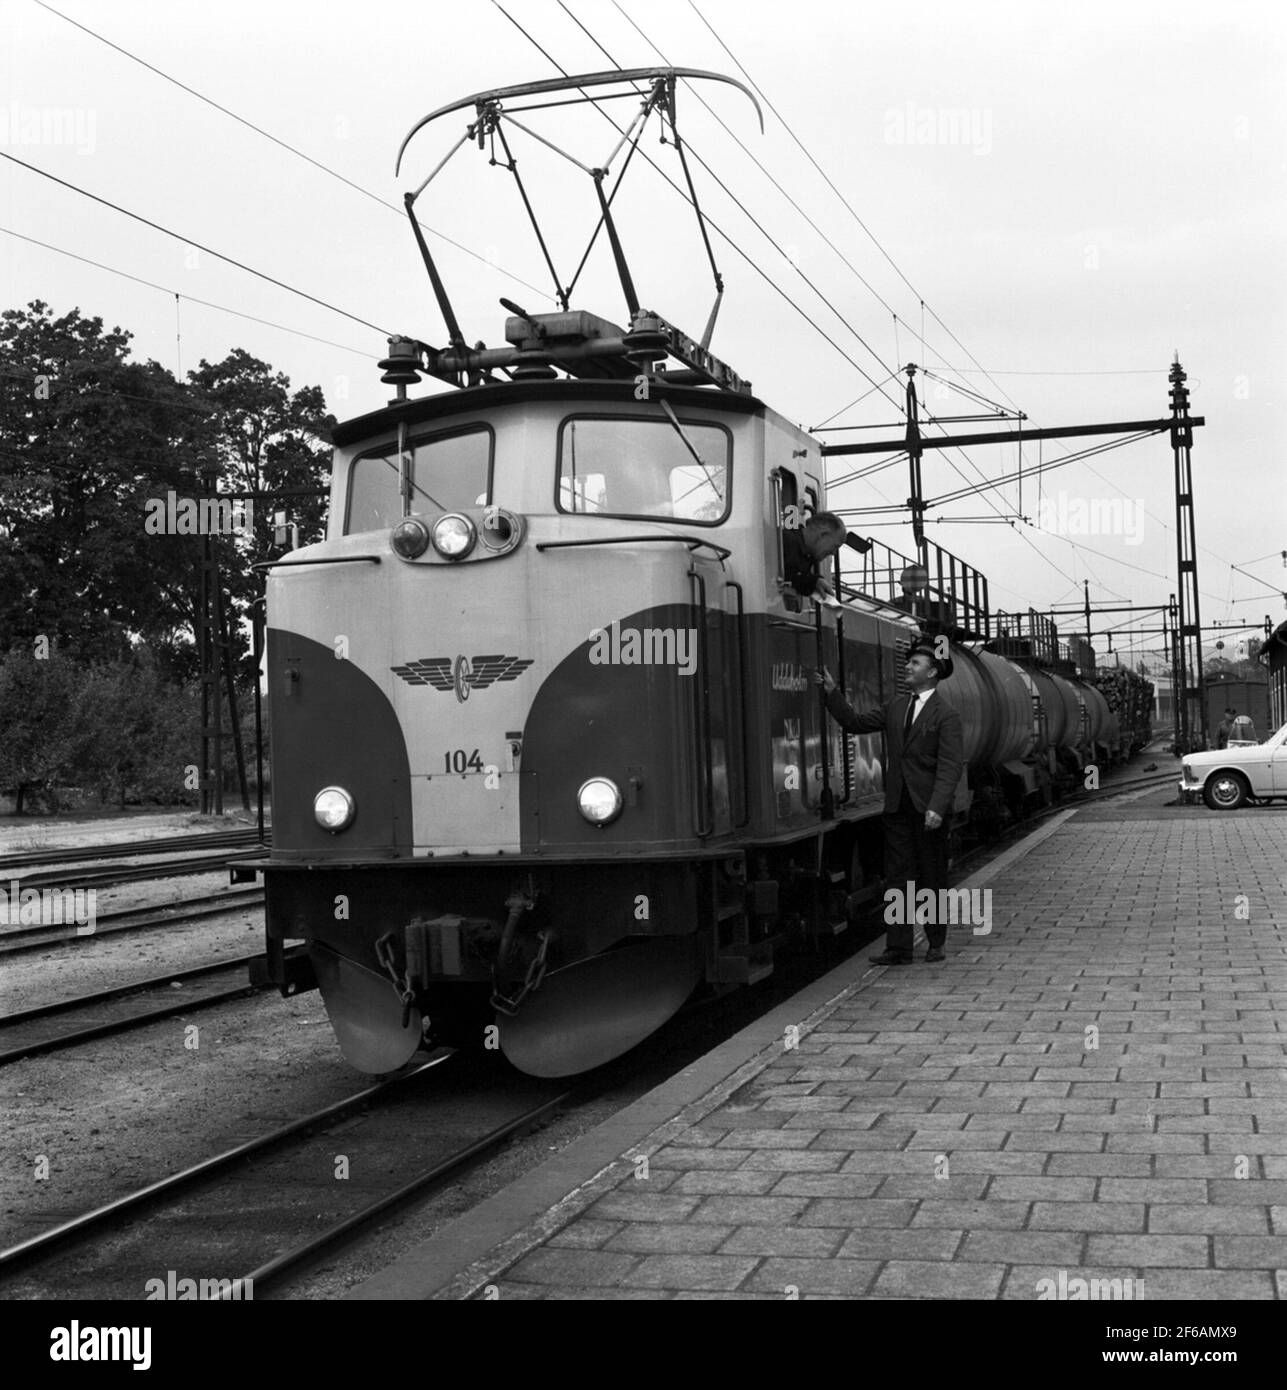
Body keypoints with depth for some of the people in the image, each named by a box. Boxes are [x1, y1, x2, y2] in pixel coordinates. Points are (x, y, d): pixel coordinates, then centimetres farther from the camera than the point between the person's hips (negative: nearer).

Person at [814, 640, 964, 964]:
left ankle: (936, 943, 21)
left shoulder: (946, 716, -7)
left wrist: (937, 808, -23)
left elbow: (950, 766, -14)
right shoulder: (894, 707, 12)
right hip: (897, 806, 5)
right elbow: (855, 722, 13)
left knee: (933, 876, 7)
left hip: (928, 807, -5)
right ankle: (899, 948, 2)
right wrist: (832, 692, 2)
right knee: (899, 876, 2)